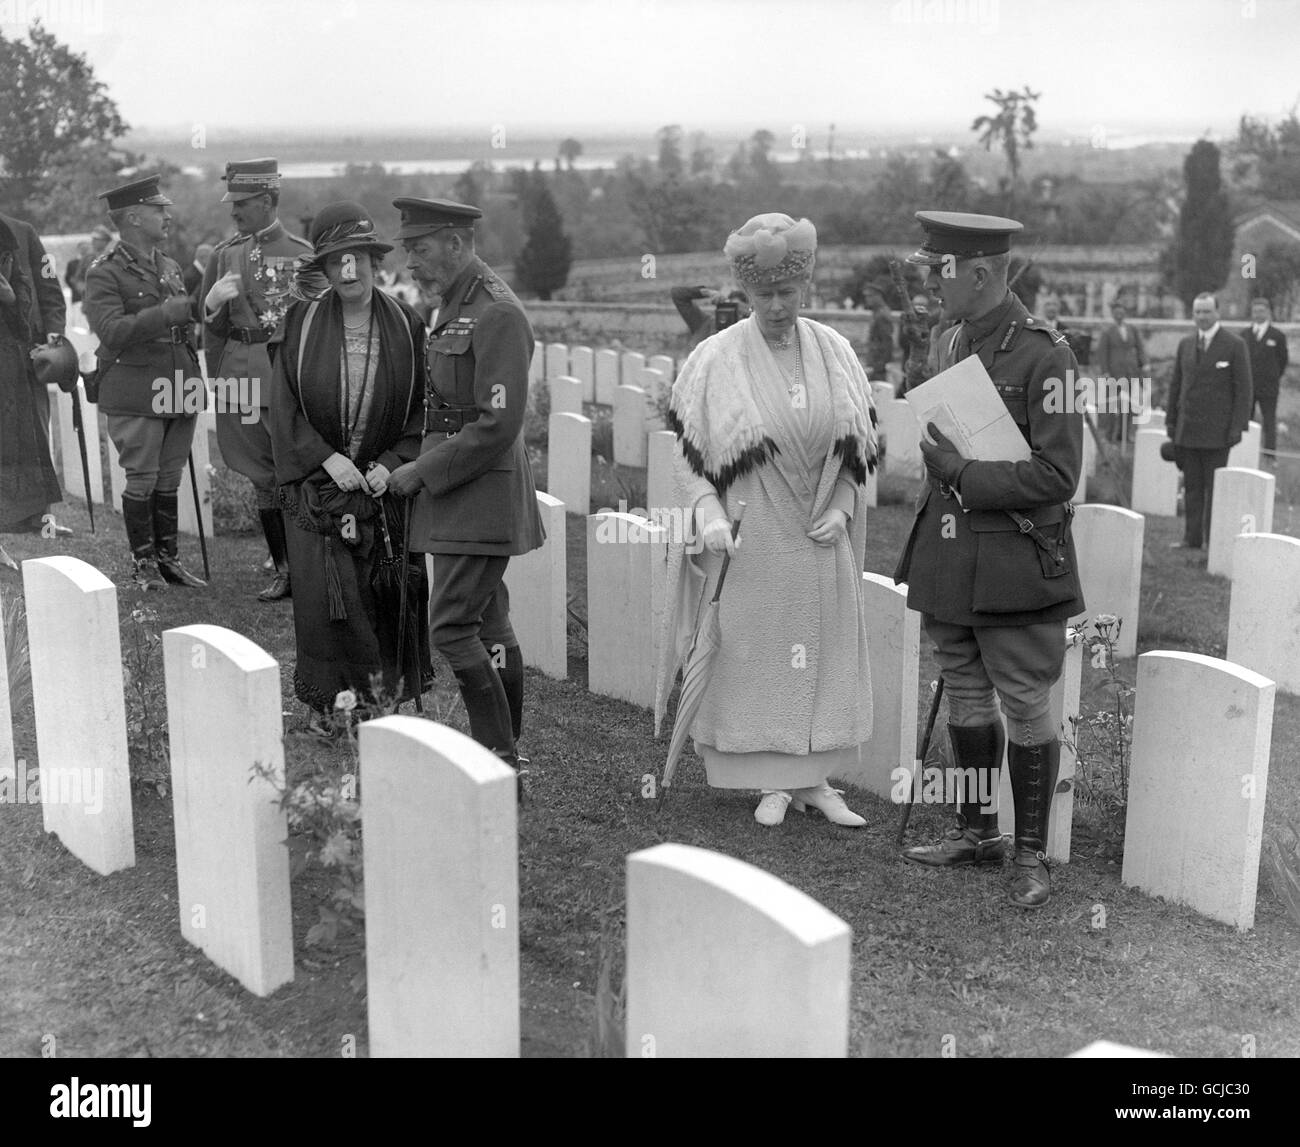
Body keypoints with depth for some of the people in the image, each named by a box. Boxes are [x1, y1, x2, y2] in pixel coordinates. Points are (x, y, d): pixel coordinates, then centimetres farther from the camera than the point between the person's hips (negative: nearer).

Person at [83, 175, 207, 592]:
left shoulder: (169, 268, 15)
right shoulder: (104, 273, -7)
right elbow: (111, 331, -20)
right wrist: (166, 313, -26)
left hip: (180, 391, 6)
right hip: (136, 396, -6)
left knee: (169, 479, 11)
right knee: (142, 479, 0)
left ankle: (168, 556, 20)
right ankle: (143, 562, 12)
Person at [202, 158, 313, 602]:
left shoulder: (304, 254, 2)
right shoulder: (226, 256, 11)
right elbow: (213, 330, 14)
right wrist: (213, 301, -7)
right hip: (243, 378, 3)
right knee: (263, 478, 6)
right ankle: (284, 571, 15)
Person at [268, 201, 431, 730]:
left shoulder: (405, 325, -2)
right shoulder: (302, 322, -3)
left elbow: (423, 408, 1)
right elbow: (284, 405, -1)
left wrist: (392, 463, -11)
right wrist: (327, 457, -12)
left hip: (384, 482, 1)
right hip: (316, 485, 0)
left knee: (386, 592, 4)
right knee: (321, 592, -1)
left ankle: (390, 688, 19)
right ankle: (326, 700, 12)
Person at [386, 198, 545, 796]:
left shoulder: (497, 314, -17)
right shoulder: (455, 305, 14)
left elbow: (498, 424, -22)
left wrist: (422, 473, -16)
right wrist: (418, 466, 11)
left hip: (481, 494, -10)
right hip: (458, 493, 10)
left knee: (452, 625, -10)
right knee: (489, 623, 14)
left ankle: (501, 764, -2)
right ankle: (506, 753, 23)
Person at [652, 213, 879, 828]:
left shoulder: (834, 351, 2)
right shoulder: (715, 360, -7)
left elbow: (860, 442, 10)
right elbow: (688, 453, -4)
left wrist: (841, 506, -3)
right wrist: (709, 517, -17)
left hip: (821, 542, 3)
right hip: (750, 540, -3)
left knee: (823, 651, 8)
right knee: (756, 654, 4)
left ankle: (814, 777, 20)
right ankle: (774, 782, 17)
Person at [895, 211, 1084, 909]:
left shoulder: (1044, 355, -15)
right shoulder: (950, 342, 9)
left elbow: (1056, 477, -18)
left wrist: (961, 475, -17)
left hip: (1015, 563, -7)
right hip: (948, 559, 8)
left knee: (1026, 708, 4)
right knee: (965, 698, 17)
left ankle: (1032, 854, 17)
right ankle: (975, 832, 31)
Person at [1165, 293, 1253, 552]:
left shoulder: (1235, 346, -3)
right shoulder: (1185, 345, 12)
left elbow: (1244, 390, -4)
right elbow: (1176, 385, 17)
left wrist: (1238, 426, -10)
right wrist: (1171, 421, 11)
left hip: (1217, 431, -4)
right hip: (1187, 430, 4)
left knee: (1215, 487, -2)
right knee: (1192, 486, 6)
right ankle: (1192, 538, 10)